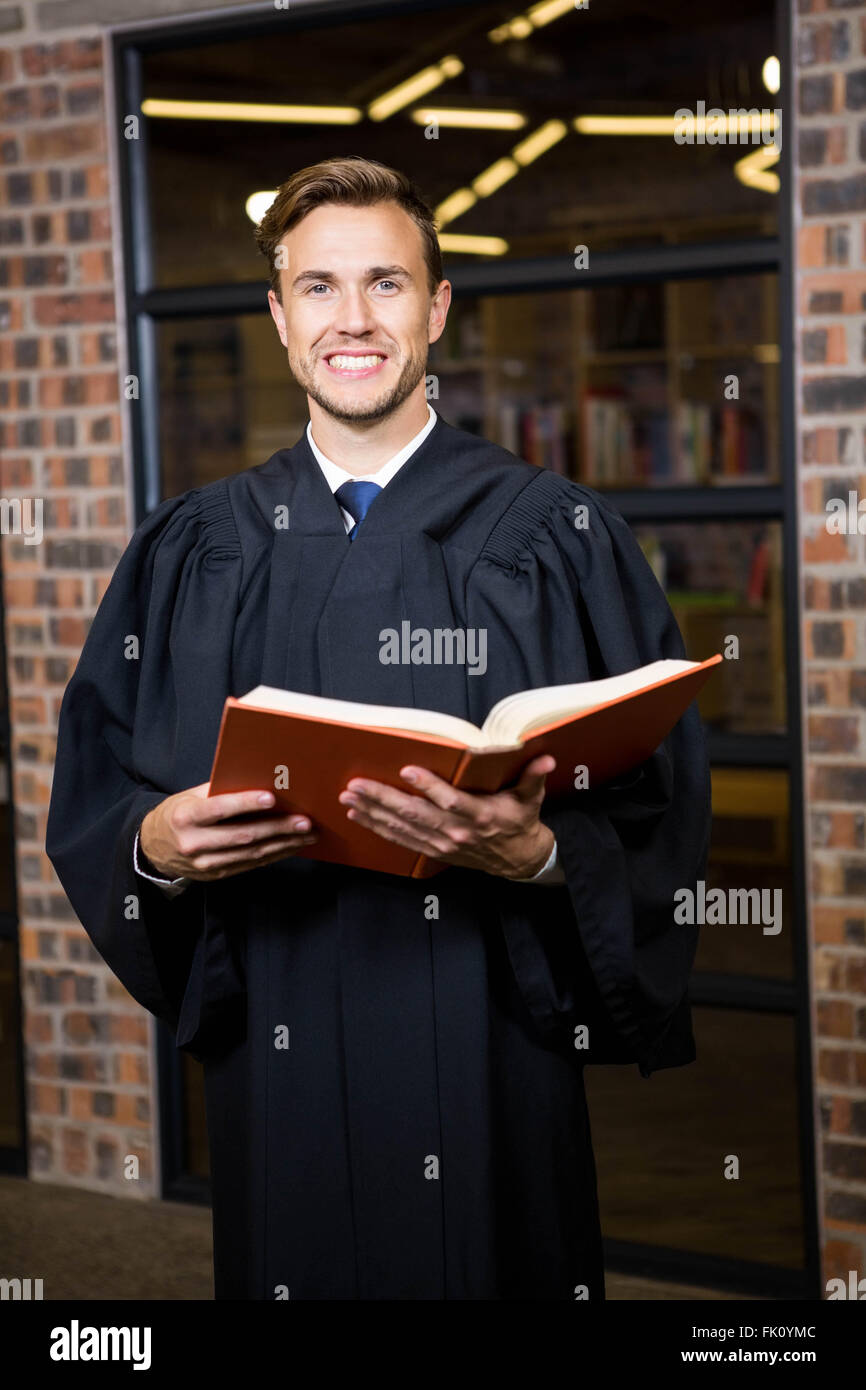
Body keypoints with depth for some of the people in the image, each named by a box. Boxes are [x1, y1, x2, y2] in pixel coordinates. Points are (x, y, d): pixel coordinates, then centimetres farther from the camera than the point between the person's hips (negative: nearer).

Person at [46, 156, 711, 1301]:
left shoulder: (560, 539, 0)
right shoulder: (191, 552, 8)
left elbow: (659, 818, -4)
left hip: (491, 1062, -2)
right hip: (276, 1065, 2)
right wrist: (155, 843, -14)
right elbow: (90, 803, 8)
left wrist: (538, 852, -23)